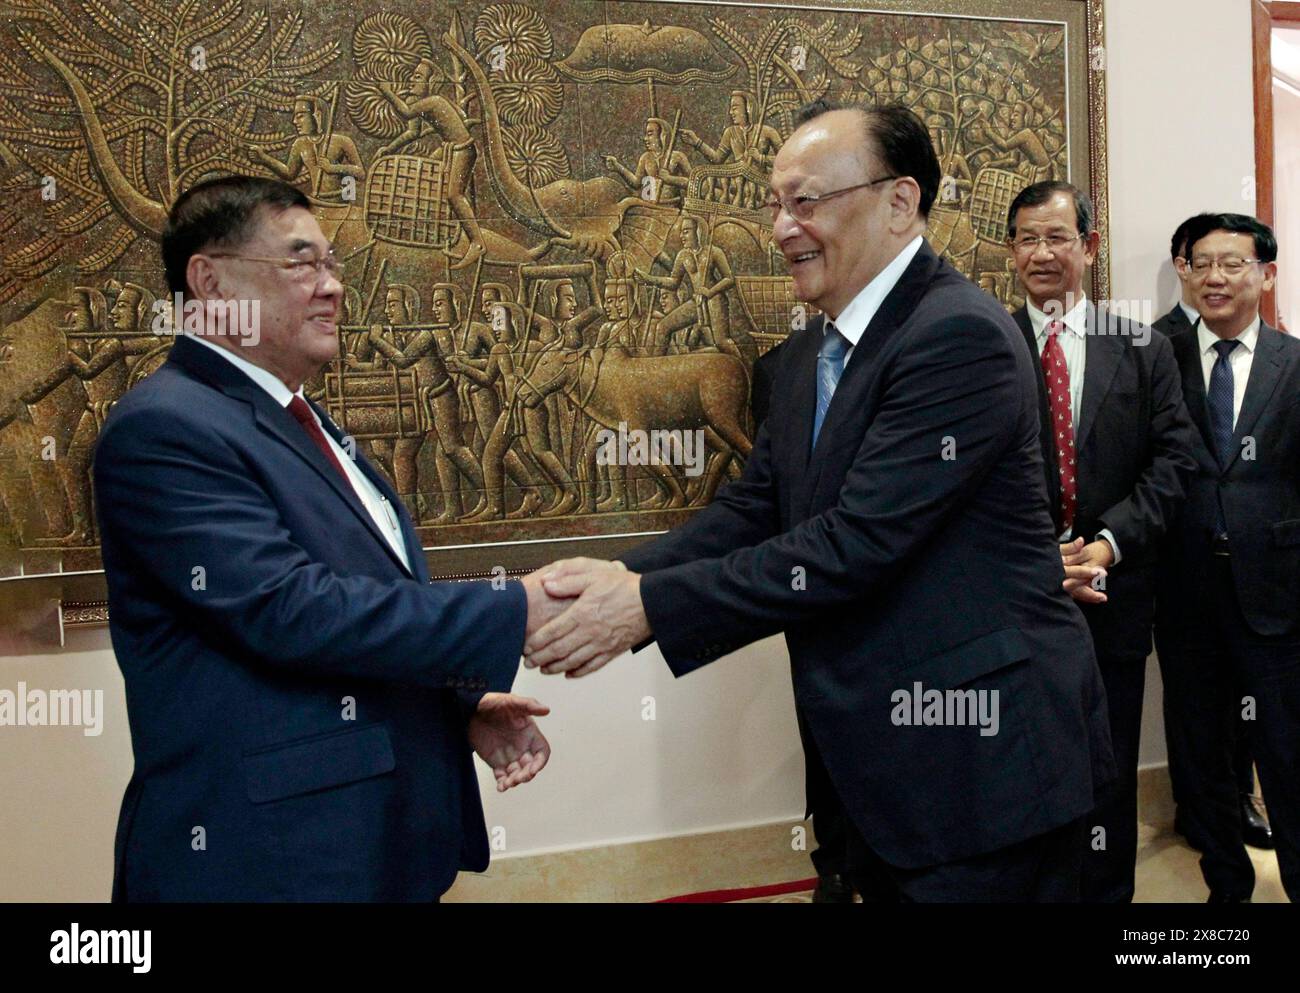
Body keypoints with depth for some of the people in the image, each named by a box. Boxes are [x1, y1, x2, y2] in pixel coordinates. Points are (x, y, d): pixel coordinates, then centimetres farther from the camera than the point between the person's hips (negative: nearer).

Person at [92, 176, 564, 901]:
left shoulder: (305, 425, 14)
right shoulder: (164, 429, -15)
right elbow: (289, 609, -25)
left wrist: (462, 702, 3)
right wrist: (516, 611, -22)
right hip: (271, 856, -8)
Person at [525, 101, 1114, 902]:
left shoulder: (960, 336, -20)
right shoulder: (810, 358, 10)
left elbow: (859, 541, -26)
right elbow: (754, 510, 6)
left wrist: (649, 605, -24)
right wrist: (622, 578, -10)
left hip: (985, 761, -8)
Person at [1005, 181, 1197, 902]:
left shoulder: (1144, 349, 6)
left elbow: (1172, 457, -1)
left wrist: (1108, 544, -13)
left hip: (1112, 591, 1)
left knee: (1109, 769, 12)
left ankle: (1108, 893, 29)